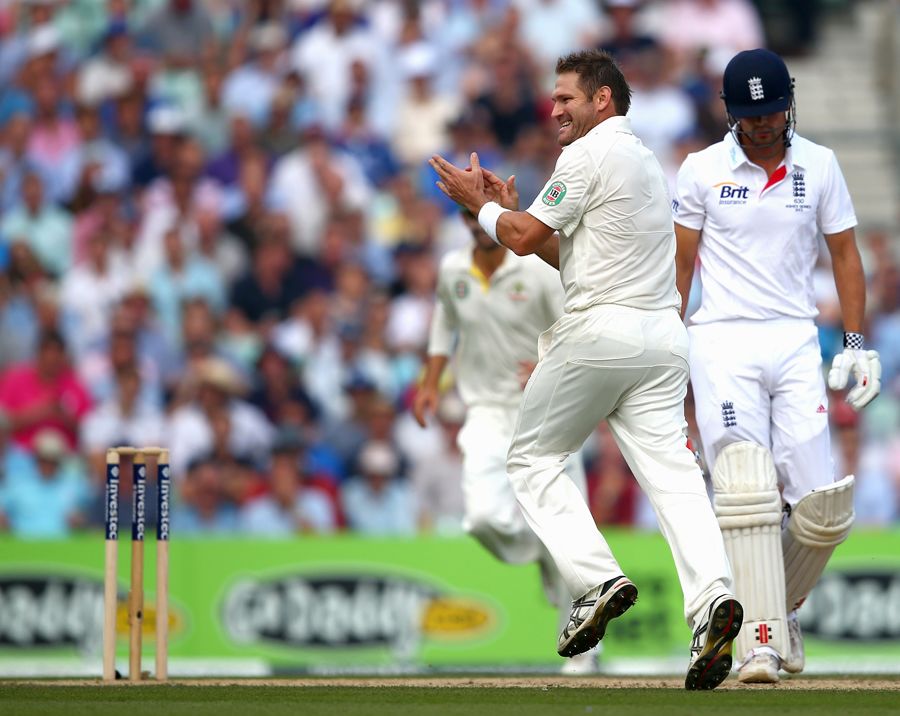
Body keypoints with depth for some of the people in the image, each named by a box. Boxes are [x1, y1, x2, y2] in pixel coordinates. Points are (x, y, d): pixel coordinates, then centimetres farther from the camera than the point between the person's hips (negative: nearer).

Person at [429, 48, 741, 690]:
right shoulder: (647, 162, 24)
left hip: (600, 329, -8)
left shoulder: (590, 154, -5)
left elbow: (526, 240, -7)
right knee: (671, 469, -5)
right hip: (662, 334, 8)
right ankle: (711, 596, -26)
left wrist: (479, 204, 9)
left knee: (533, 458, 7)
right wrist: (506, 207, 25)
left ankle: (597, 580, -10)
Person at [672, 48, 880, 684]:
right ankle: (761, 641, -15)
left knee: (822, 509, -5)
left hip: (796, 344, 2)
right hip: (723, 344, -2)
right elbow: (681, 262, 7)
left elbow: (845, 254, 12)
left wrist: (857, 344, 4)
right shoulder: (702, 171, 3)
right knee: (746, 493, -15)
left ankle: (782, 608, 21)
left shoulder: (819, 166, 7)